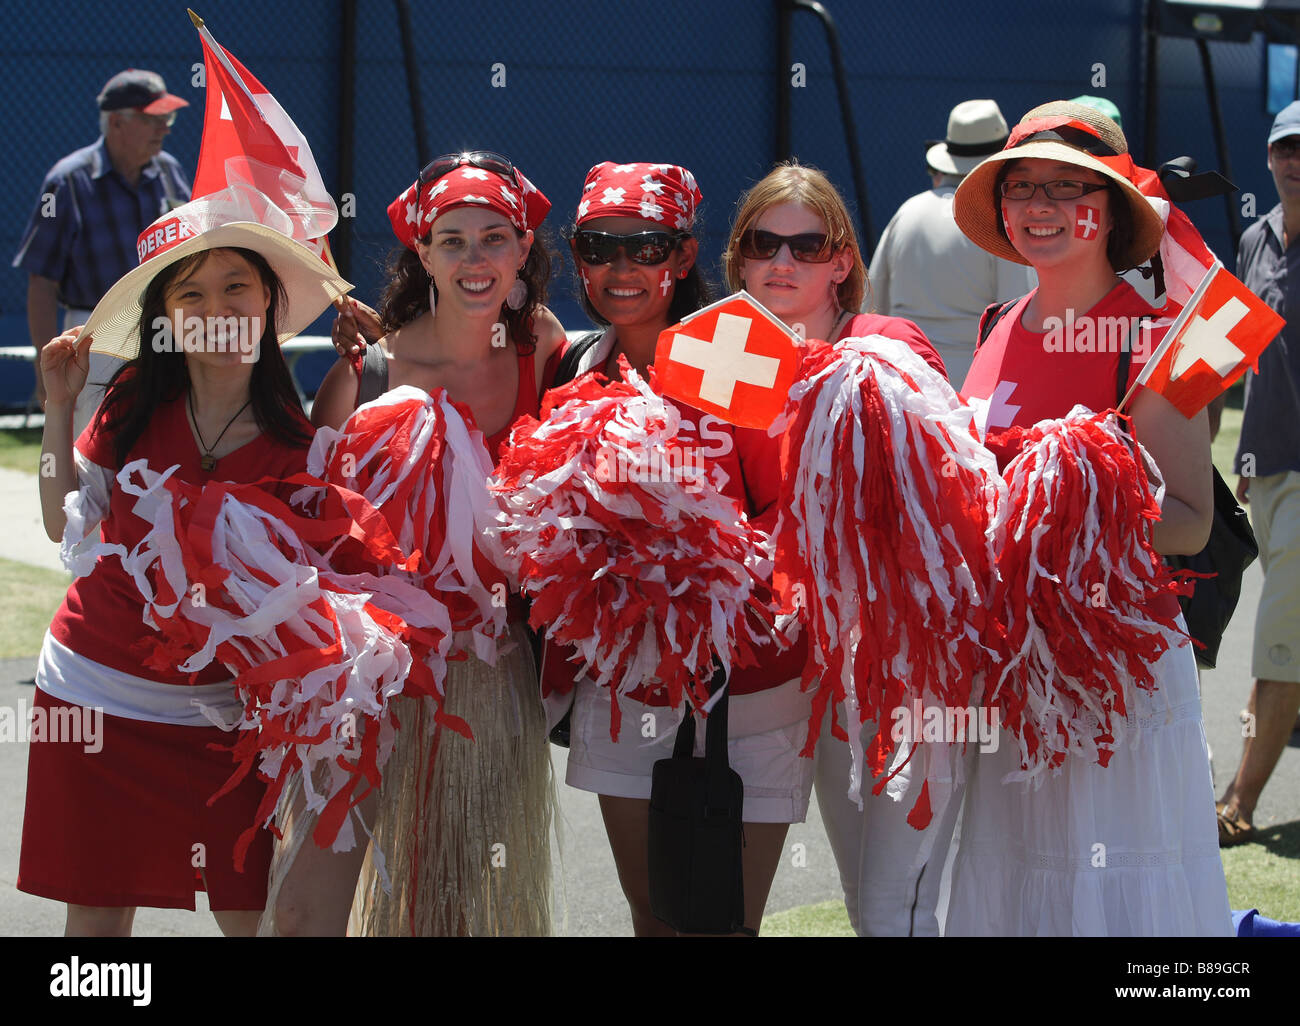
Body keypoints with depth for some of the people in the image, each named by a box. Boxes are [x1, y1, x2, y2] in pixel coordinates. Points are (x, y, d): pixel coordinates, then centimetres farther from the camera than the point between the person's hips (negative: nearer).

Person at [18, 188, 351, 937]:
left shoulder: (293, 444, -5)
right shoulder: (135, 404, -1)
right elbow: (66, 524, 2)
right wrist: (60, 405, -3)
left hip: (217, 711, -1)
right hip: (94, 694, 1)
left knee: (251, 914, -2)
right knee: (97, 910, 7)